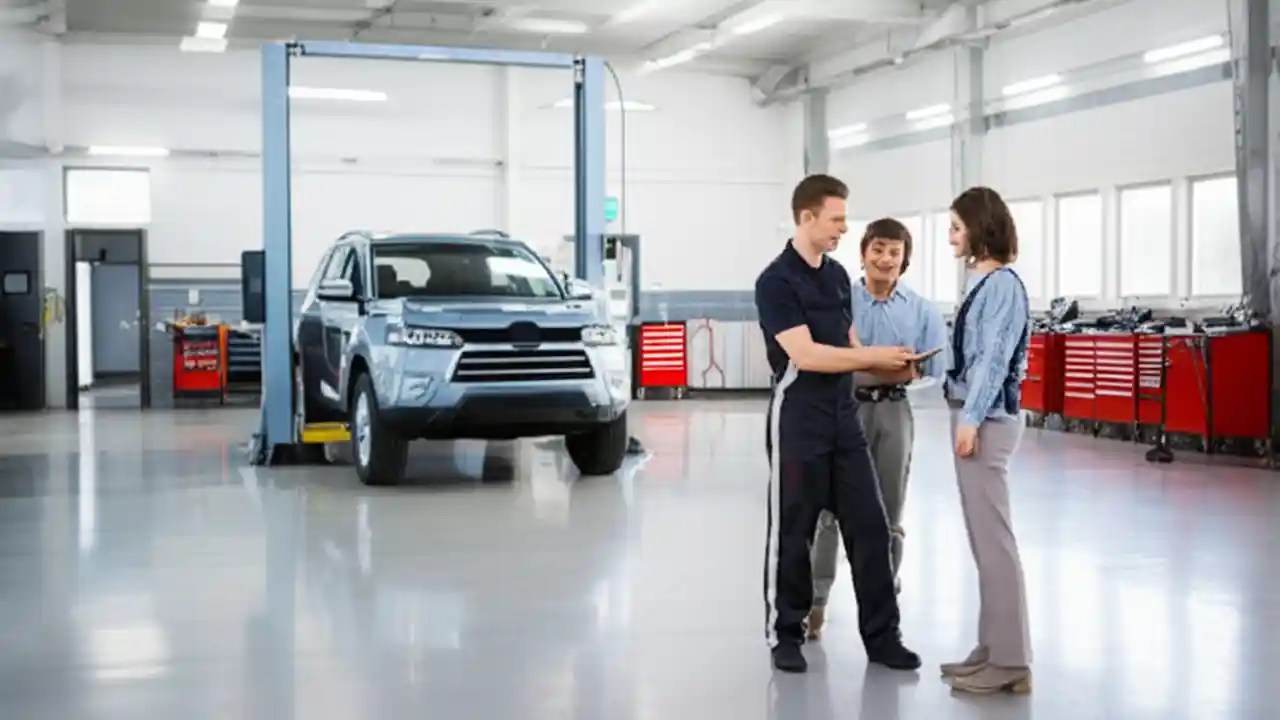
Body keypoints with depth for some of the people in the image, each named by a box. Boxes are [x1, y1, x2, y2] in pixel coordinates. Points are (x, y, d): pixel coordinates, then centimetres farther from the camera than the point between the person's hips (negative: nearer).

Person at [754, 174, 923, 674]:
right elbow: (806, 354, -21)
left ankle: (882, 636, 11)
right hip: (799, 421, -7)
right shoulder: (776, 281, -13)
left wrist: (891, 367, 0)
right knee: (792, 532, 3)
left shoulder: (838, 275, 12)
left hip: (844, 417, 7)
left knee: (869, 527, 5)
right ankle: (785, 634, 16)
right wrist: (876, 356, -17)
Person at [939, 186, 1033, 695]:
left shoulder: (1002, 283, -12)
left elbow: (994, 357, -17)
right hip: (974, 414, 10)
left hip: (987, 419, -10)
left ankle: (1009, 661, 0)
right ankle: (993, 649, 21)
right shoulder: (982, 282, 14)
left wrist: (971, 419, -19)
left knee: (994, 539, -6)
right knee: (984, 539, 13)